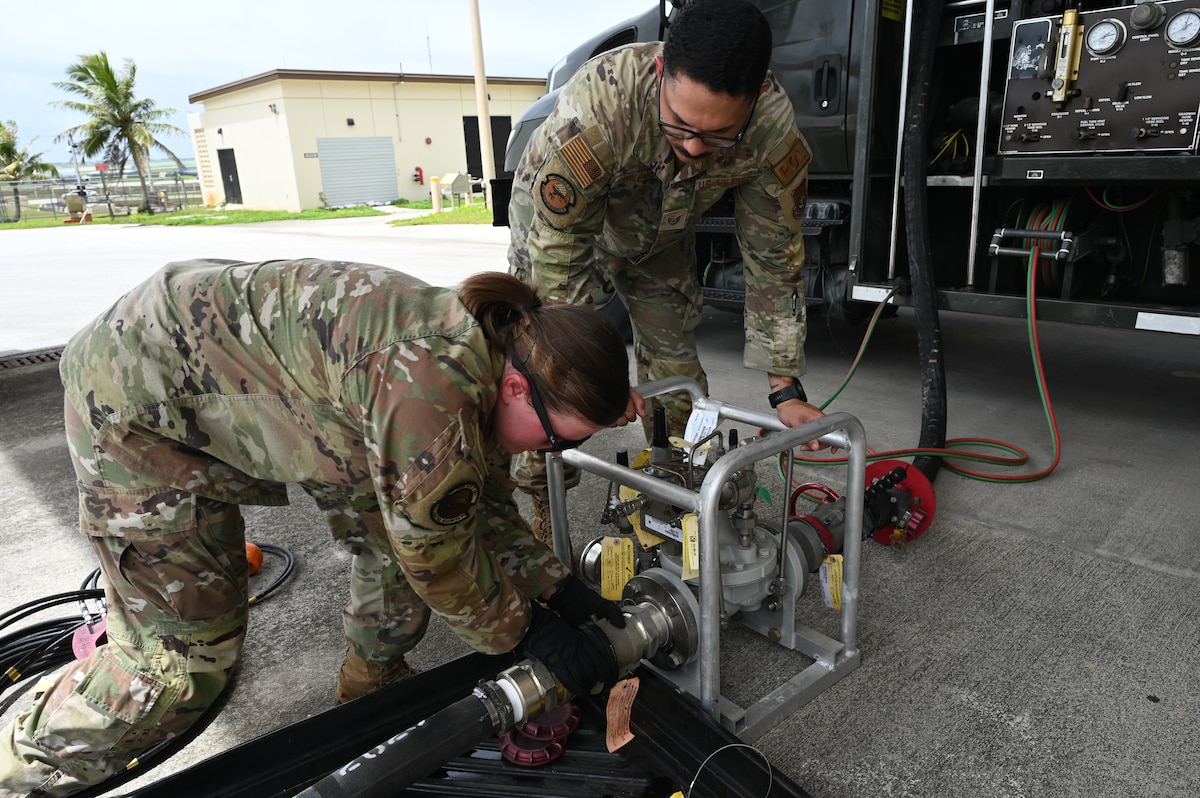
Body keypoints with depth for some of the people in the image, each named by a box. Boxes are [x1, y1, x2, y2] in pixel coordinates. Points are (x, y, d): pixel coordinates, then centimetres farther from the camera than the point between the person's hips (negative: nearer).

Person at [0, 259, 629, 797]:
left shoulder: (482, 352, -7)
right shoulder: (430, 384, -36)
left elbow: (483, 504, 6)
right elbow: (438, 554, -24)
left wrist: (554, 586, 1)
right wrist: (524, 631, -9)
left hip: (253, 385, 8)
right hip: (142, 402, -8)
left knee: (398, 516, 4)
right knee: (183, 653, -4)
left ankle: (371, 683, 27)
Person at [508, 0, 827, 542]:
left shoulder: (775, 131, -31)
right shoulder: (597, 107, -43)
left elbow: (774, 261, -19)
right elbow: (558, 253, -33)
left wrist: (785, 387, -18)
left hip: (662, 234, 3)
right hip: (559, 216, -2)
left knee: (676, 372, 2)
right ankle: (539, 520, 8)